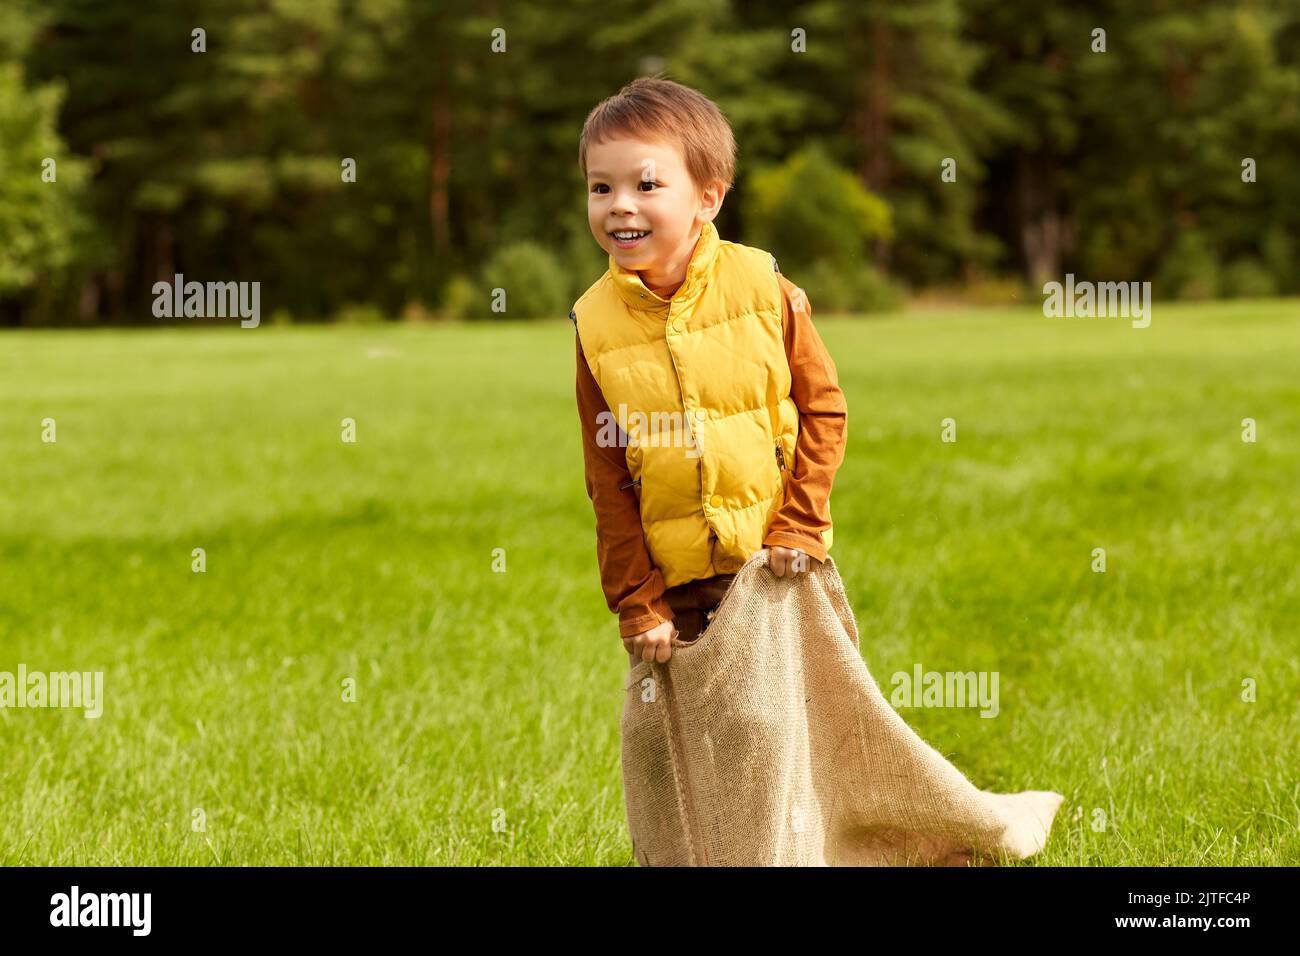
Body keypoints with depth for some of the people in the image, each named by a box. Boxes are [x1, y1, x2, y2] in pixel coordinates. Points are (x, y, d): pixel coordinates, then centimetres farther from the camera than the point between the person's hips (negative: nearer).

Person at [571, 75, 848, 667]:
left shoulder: (759, 286, -8)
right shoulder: (597, 324, -5)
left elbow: (824, 409, 0)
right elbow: (608, 484, -1)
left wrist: (799, 525, -9)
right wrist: (636, 604, -3)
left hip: (777, 566, -1)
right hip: (674, 582, 1)